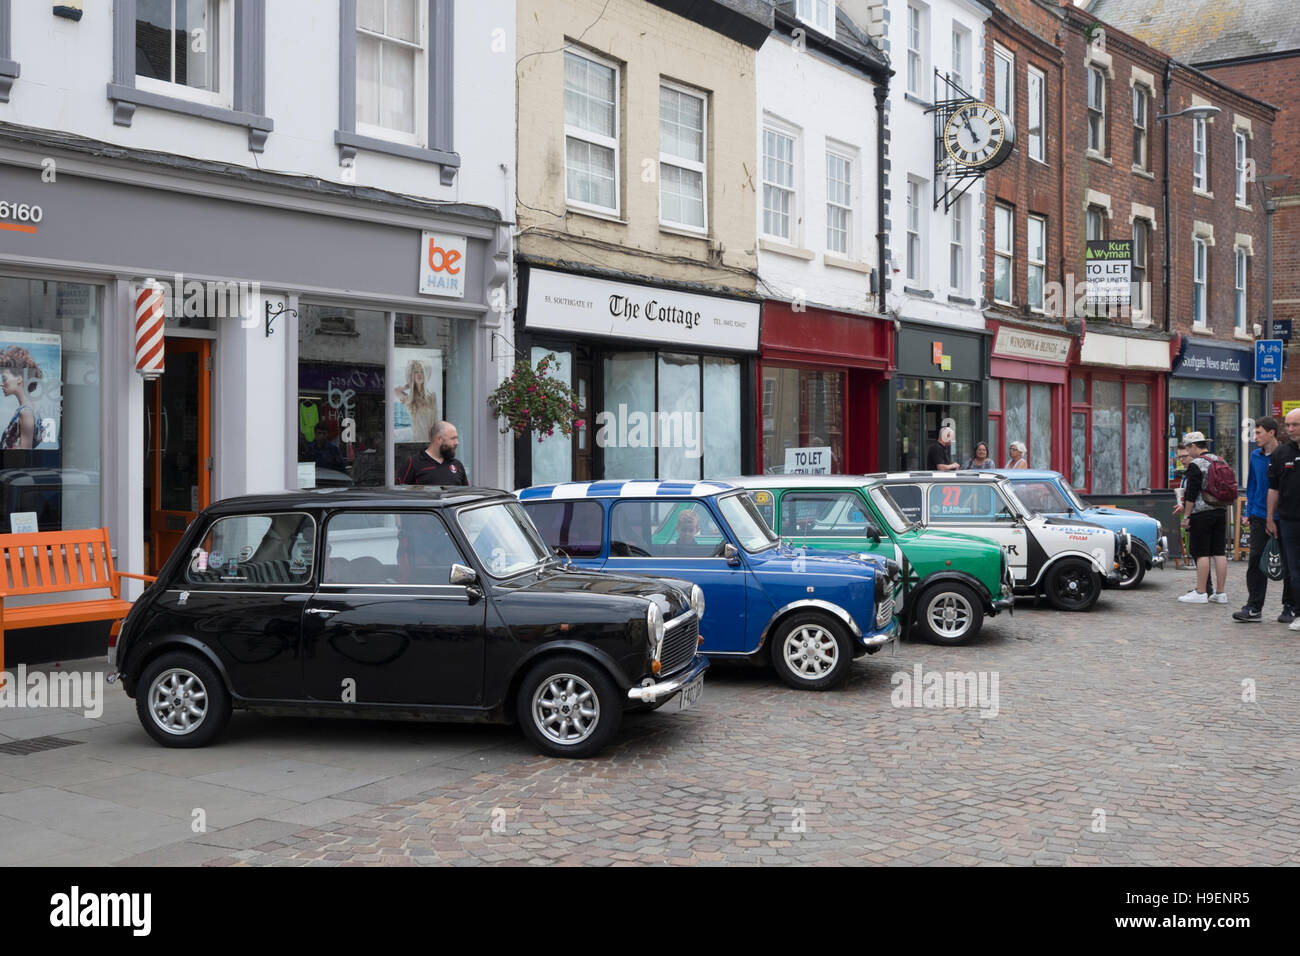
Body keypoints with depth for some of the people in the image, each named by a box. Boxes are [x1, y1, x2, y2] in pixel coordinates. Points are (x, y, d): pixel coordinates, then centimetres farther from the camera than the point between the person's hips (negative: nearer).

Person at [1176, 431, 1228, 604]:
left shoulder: (1196, 465, -11)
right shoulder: (1220, 461, 14)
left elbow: (1192, 494, -16)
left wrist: (1186, 516, -9)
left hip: (1201, 514, -8)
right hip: (1221, 512, 8)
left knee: (1201, 553, -4)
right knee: (1220, 553, 6)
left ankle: (1200, 593, -3)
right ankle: (1220, 593, 9)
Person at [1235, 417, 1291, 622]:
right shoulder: (1255, 456, 8)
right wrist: (1248, 511, 12)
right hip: (1260, 516, 5)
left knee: (1288, 563, 6)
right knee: (1256, 560, 1)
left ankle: (1290, 607, 16)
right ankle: (1254, 608, 4)